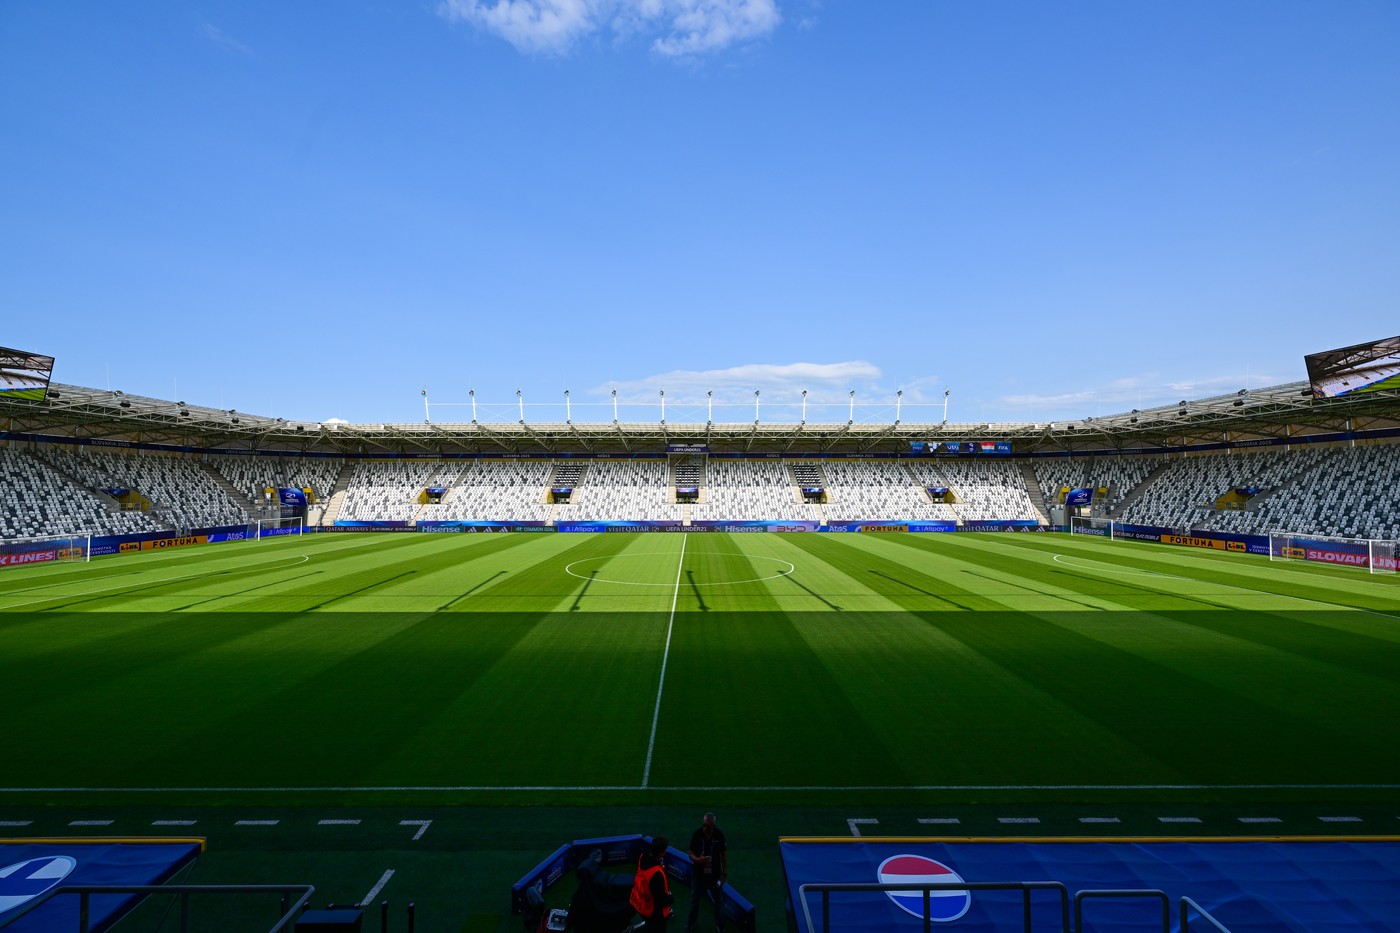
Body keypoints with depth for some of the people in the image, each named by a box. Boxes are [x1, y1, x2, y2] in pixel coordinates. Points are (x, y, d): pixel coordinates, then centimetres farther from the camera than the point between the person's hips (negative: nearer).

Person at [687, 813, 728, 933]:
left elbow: (724, 854, -5)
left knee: (719, 901, 15)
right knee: (695, 901, 17)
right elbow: (691, 854, -12)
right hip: (699, 875, 0)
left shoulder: (719, 834, -18)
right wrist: (698, 860, -33)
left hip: (715, 875, 0)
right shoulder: (696, 834, -20)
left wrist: (724, 873, -2)